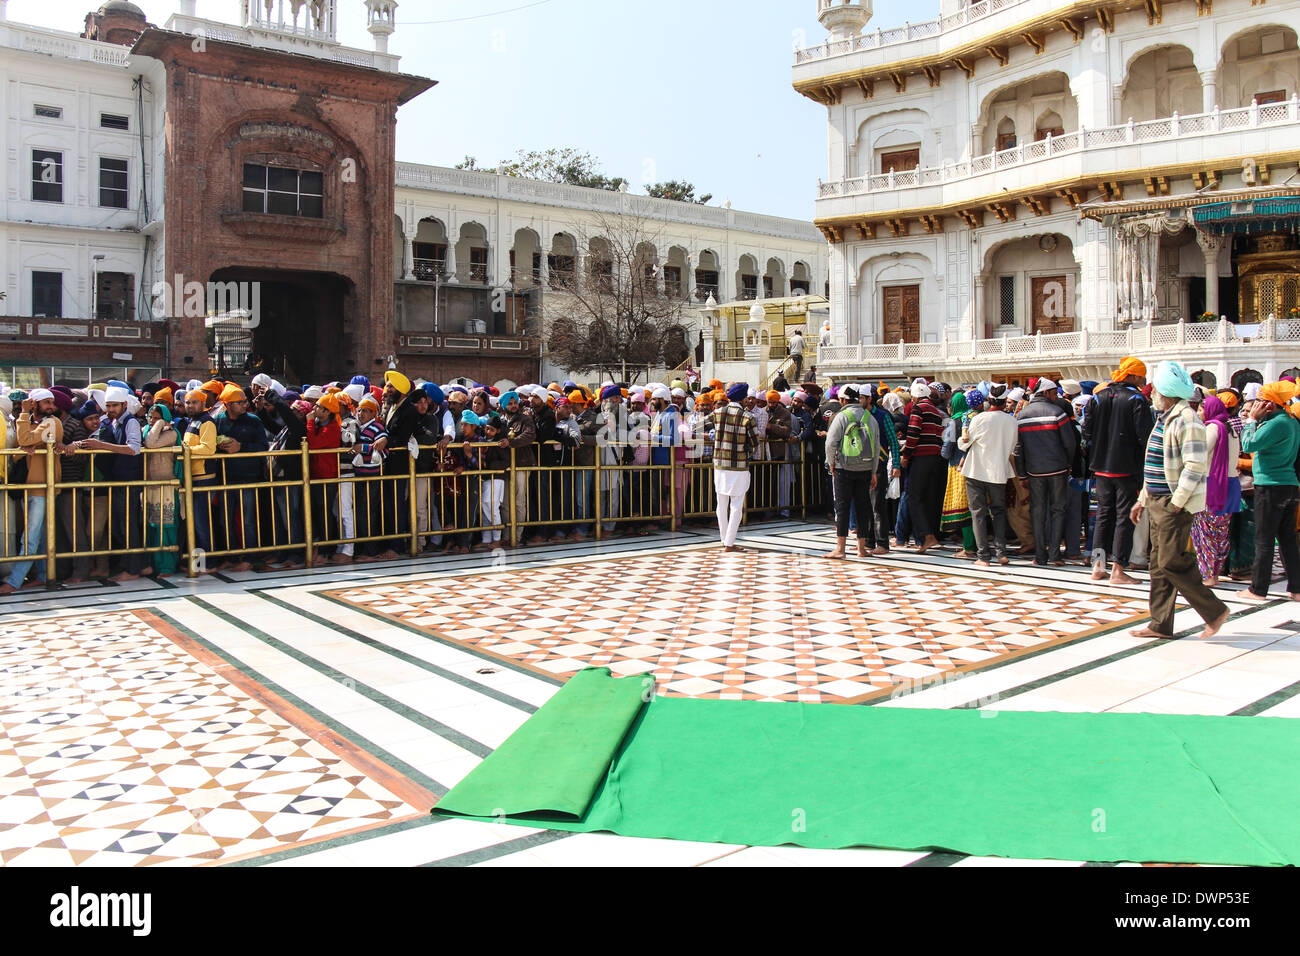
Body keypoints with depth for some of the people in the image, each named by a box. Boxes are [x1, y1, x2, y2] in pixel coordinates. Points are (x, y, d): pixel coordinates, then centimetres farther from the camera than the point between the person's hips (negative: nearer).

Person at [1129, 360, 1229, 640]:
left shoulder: (1186, 420, -15)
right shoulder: (1164, 418, 16)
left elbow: (1195, 467, -20)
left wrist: (1176, 503, -22)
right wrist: (1143, 499, 21)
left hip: (1175, 504, -10)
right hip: (1158, 502, 10)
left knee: (1172, 564, -8)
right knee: (1158, 564, 10)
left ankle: (1215, 611, 8)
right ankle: (1161, 624, 15)